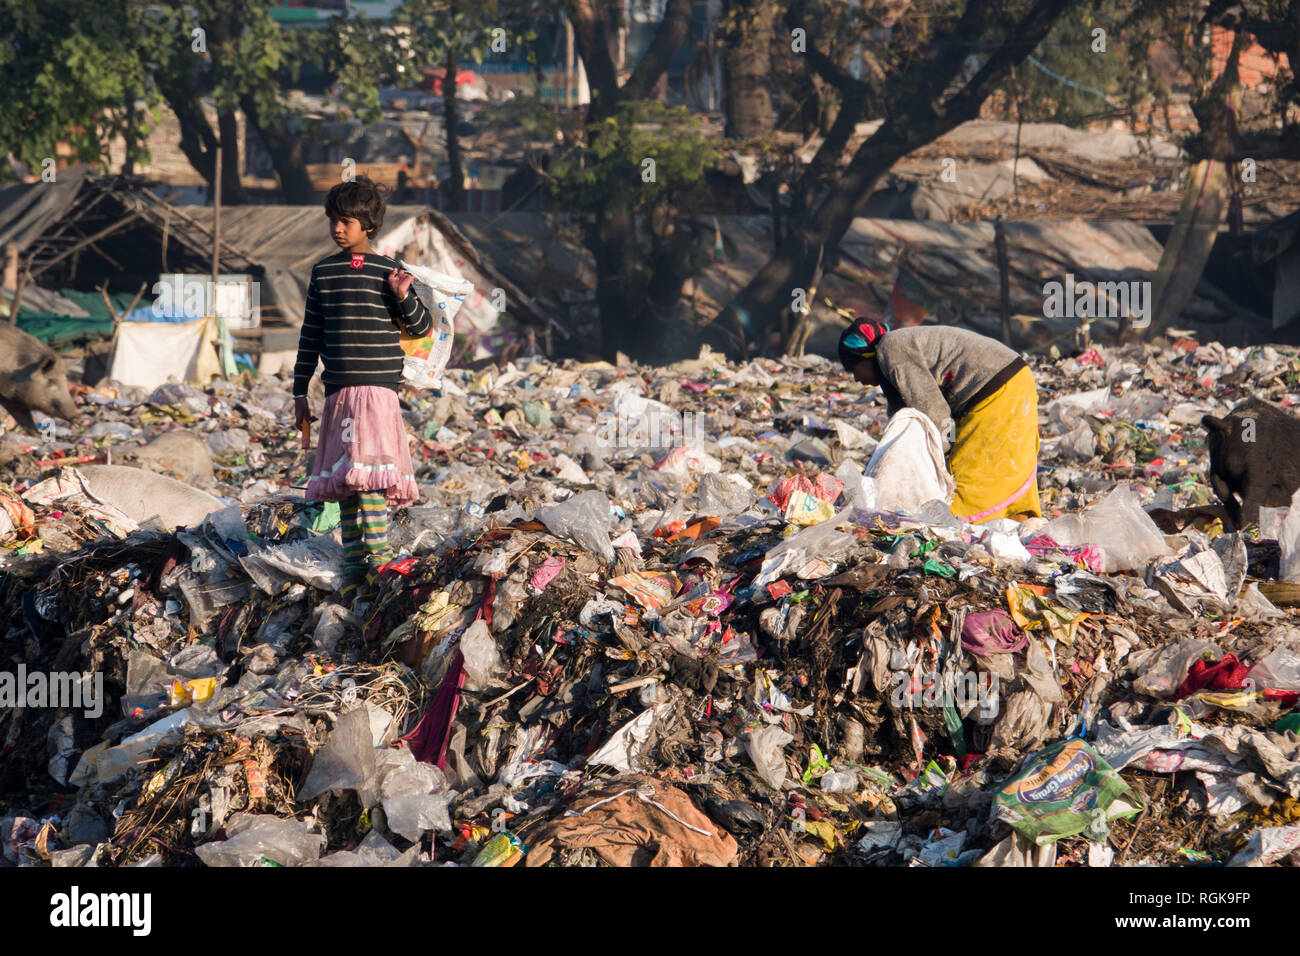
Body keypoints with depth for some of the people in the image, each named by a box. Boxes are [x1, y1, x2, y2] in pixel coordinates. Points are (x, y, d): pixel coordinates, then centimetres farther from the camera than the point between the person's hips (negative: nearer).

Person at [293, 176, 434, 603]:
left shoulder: (387, 271, 1)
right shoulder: (323, 272, 11)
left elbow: (422, 328, 4)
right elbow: (311, 333, 16)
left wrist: (404, 297, -16)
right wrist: (300, 392, 16)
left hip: (377, 388, -5)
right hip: (337, 392, 5)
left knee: (368, 475, -17)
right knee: (341, 481, 5)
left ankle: (380, 562, -16)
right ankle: (354, 569, 11)